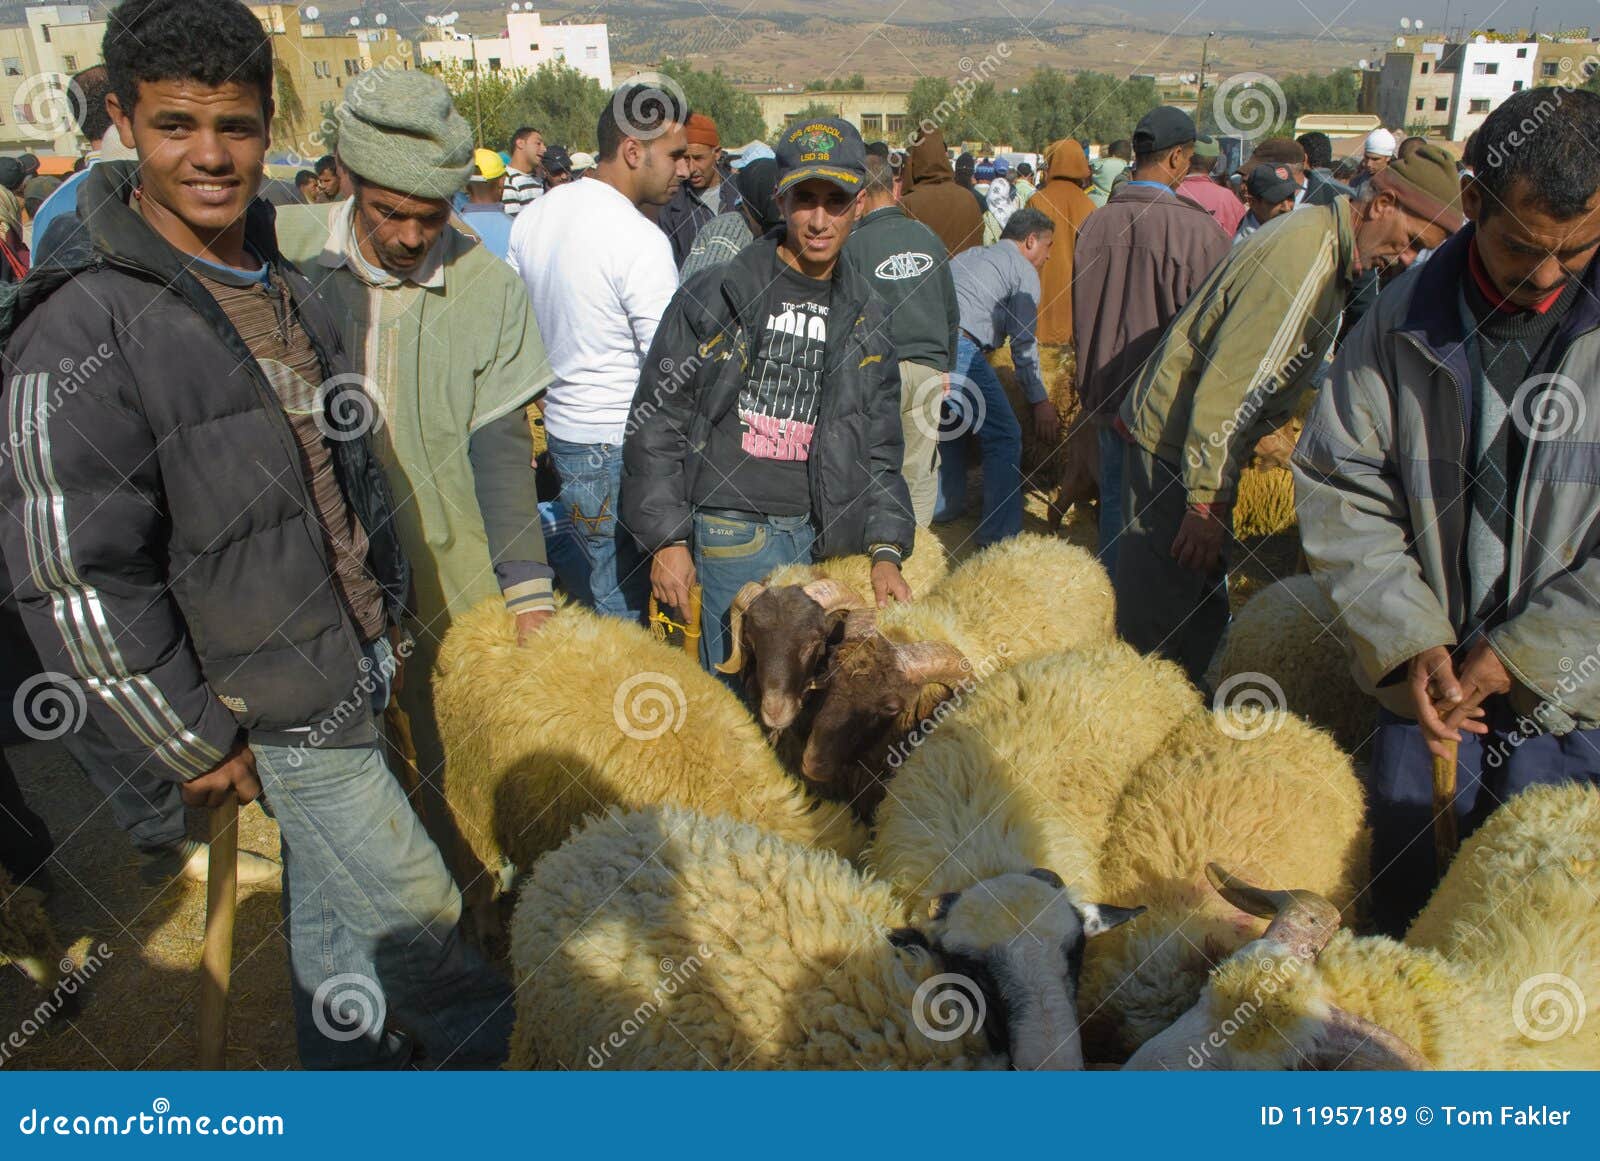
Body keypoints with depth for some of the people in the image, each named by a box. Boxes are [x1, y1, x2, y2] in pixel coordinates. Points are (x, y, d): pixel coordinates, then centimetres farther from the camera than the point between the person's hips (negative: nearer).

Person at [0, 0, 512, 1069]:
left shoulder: (284, 288, 7)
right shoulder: (87, 328, -19)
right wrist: (191, 741, -14)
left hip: (353, 666, 7)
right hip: (280, 705, -7)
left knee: (333, 900, 23)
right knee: (414, 904, 6)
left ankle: (347, 1062, 43)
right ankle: (493, 1043, 32)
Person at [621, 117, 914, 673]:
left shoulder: (864, 318, 10)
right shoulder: (716, 296, -3)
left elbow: (879, 449, 13)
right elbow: (655, 424, -3)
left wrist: (886, 550, 2)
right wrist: (666, 538, -8)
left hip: (826, 536, 4)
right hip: (730, 532, -4)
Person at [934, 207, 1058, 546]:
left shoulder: (969, 256, 32)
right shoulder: (1023, 270, 10)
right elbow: (1024, 344, 6)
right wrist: (1040, 401, 13)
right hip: (956, 347, -8)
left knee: (948, 425, 28)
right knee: (1004, 437, -1)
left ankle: (944, 507, 37)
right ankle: (999, 538, -2)